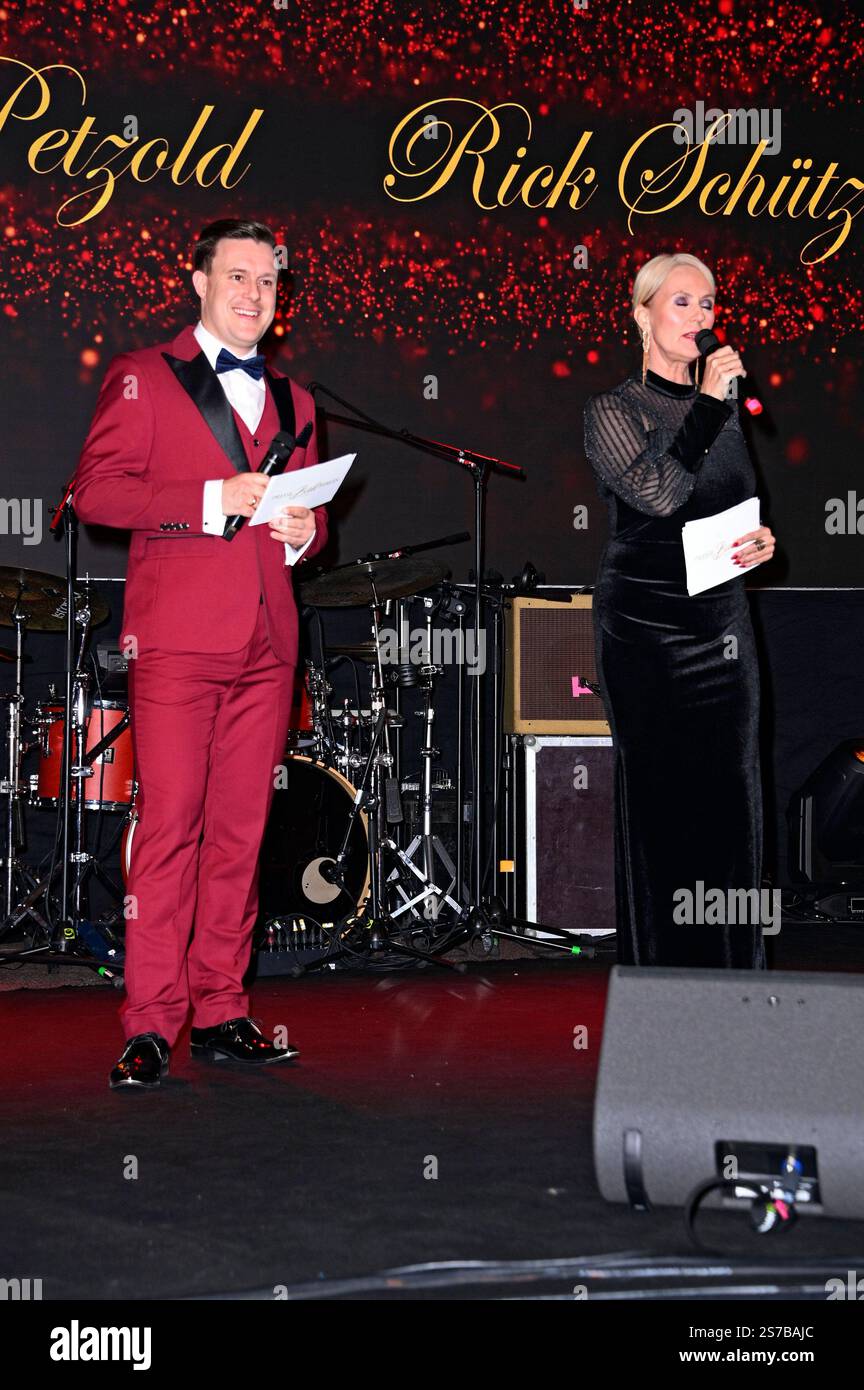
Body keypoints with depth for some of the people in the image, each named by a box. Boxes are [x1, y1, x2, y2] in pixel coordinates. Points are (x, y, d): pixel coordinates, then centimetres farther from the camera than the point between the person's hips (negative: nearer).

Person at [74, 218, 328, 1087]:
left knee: (240, 831, 4)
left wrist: (305, 533, 5)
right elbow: (95, 490, -4)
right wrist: (212, 501, -13)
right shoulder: (143, 378, 6)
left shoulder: (291, 400, 22)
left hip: (266, 641, 5)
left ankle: (222, 1016, 10)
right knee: (170, 825, -9)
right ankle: (149, 1028, -4)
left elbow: (310, 510, 30)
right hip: (177, 638, -5)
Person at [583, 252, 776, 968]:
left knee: (731, 796, 4)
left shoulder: (724, 406, 14)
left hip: (724, 626, 5)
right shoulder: (614, 410, -3)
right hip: (646, 631, -5)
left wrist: (761, 542, 3)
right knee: (659, 799, -3)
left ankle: (734, 975, 12)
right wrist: (708, 406, -18)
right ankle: (660, 976, 5)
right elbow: (661, 492, -19)